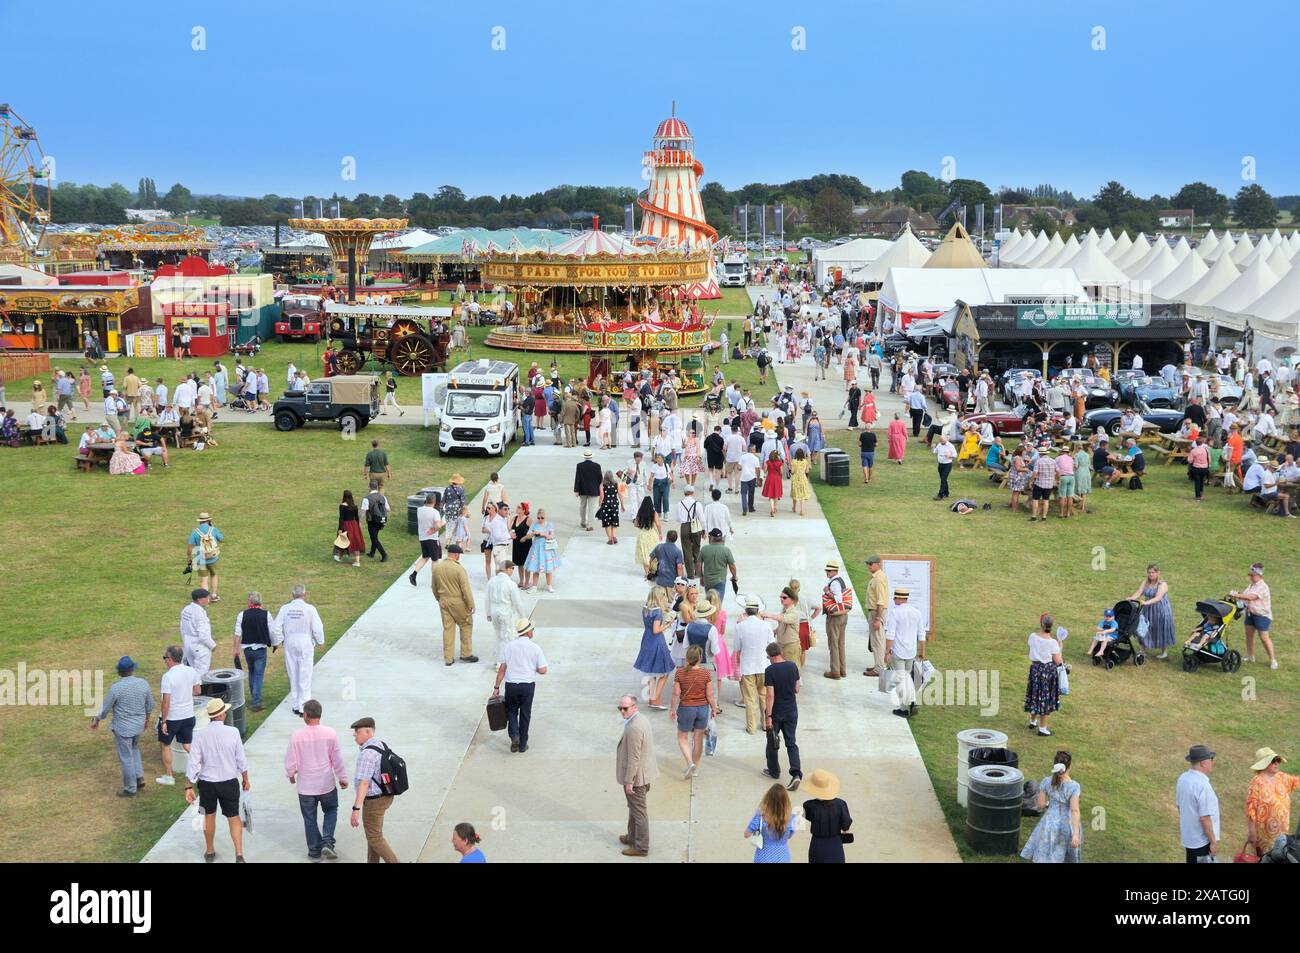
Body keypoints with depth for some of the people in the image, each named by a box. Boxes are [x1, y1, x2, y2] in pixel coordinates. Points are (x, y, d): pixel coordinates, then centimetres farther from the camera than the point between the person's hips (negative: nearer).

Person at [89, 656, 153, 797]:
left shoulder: (116, 687, -21)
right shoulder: (143, 683, -8)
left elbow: (105, 708, -11)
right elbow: (150, 705, 5)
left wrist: (96, 720, 8)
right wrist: (146, 717, 25)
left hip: (123, 728, -5)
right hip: (139, 725, 5)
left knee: (126, 758, 7)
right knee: (134, 749, 30)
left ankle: (130, 789, 18)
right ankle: (139, 777, 26)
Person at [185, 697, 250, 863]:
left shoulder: (200, 735, -12)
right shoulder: (233, 732, -14)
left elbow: (193, 763, -11)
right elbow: (241, 759, -7)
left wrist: (189, 787, -3)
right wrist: (245, 778, 9)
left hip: (207, 782, 1)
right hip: (229, 782, -1)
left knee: (209, 816, 20)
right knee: (234, 818, 10)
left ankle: (210, 851, 35)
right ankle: (239, 854, 1)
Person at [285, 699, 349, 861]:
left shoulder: (296, 736, -14)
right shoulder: (330, 733, -12)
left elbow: (290, 761, -7)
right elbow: (337, 759, -5)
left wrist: (291, 775, 15)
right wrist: (342, 778, 10)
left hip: (305, 786, -1)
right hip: (327, 784, 1)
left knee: (310, 819, 15)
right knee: (331, 811, 22)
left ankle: (314, 851, 21)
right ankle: (327, 842, 5)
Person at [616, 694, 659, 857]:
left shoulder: (634, 728, -28)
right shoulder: (643, 719, 4)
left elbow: (633, 758, -26)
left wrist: (629, 781, -20)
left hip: (636, 776, -10)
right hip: (643, 773, 10)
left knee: (639, 812, 4)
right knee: (634, 808, 25)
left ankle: (641, 847, 15)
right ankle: (632, 837, 41)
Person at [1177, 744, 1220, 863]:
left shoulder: (1182, 778, -1)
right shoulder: (1203, 785, -26)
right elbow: (1204, 818, -24)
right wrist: (1213, 842, -14)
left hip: (1187, 837, 8)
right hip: (1202, 841, -8)